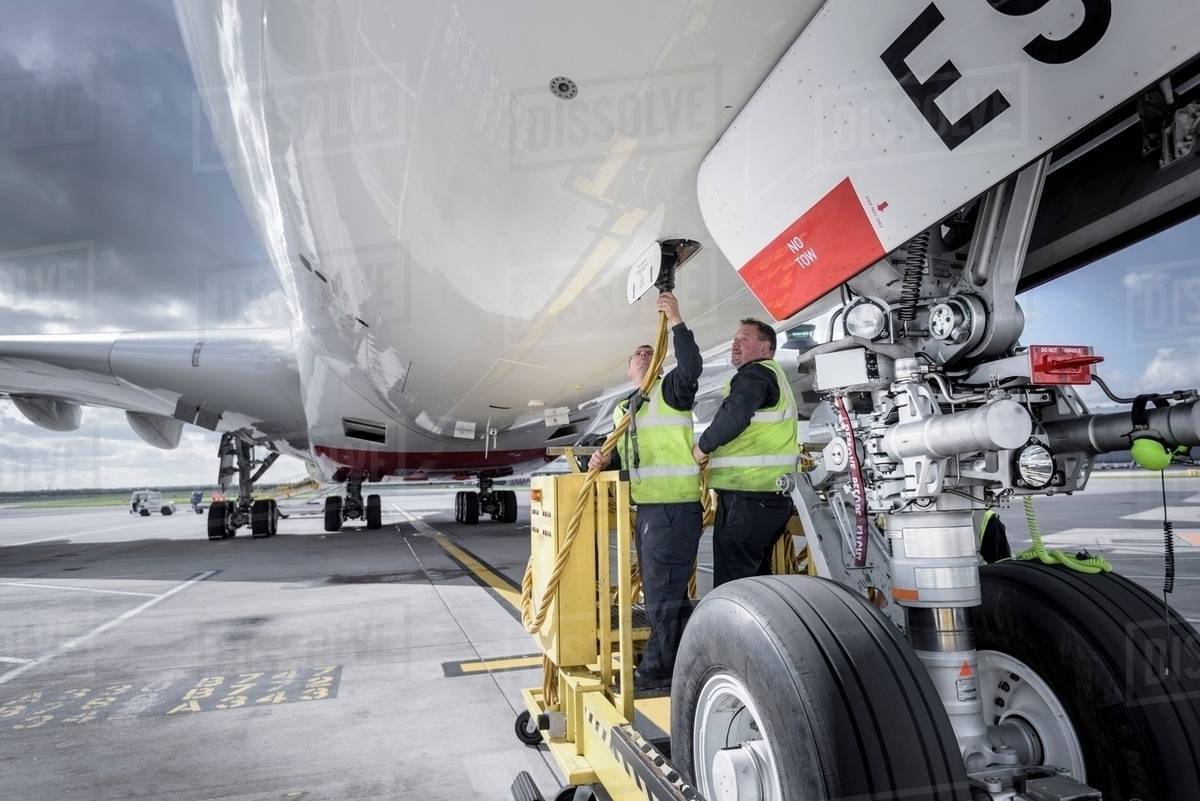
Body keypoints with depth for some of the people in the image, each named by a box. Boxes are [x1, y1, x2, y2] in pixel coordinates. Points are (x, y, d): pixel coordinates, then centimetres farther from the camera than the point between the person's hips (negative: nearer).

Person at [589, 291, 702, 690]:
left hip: (676, 505, -9)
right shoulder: (621, 410, 21)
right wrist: (606, 460, 4)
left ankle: (656, 669, 6)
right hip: (646, 507, 9)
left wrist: (676, 322, -28)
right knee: (662, 590, 17)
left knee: (662, 590, -5)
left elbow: (692, 368, -24)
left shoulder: (671, 389, -3)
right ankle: (679, 662, 30)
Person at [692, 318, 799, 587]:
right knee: (757, 576, 18)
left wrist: (703, 446, -14)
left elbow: (733, 416, -28)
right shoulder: (776, 375, 24)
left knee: (731, 582, -8)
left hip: (746, 496, -11)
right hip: (774, 496, 11)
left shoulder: (755, 373, -10)